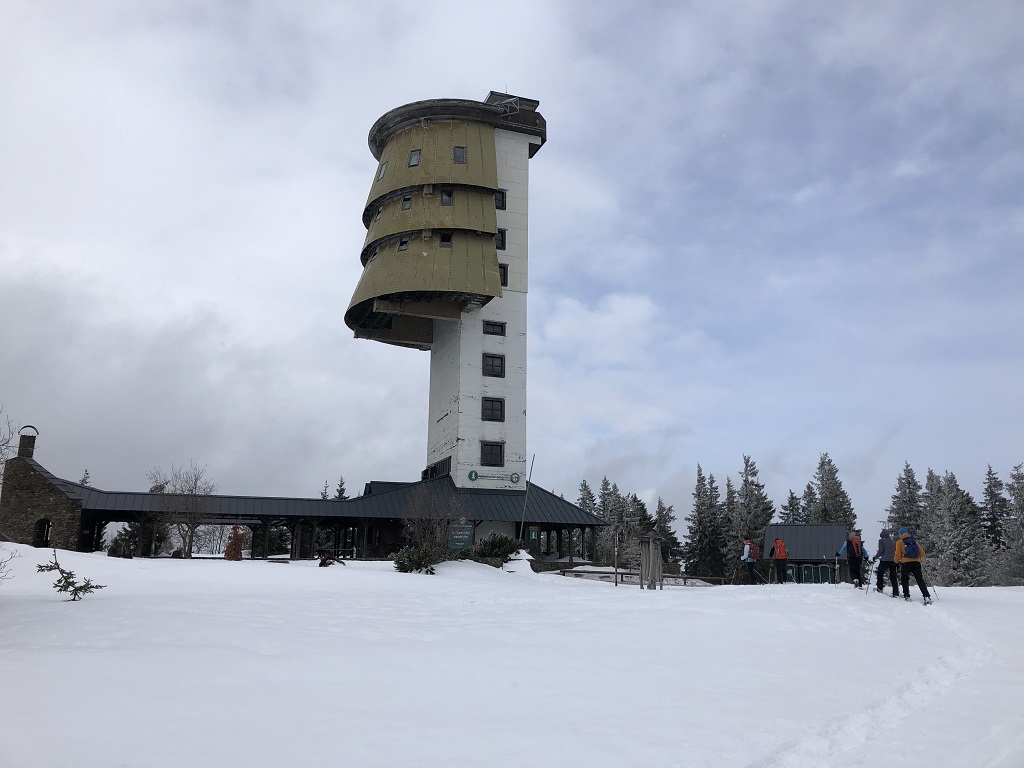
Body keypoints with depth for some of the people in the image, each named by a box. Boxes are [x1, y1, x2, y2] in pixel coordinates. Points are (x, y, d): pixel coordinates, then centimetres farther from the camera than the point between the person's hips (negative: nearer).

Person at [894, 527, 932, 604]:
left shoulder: (899, 542, 5)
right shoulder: (915, 541, 16)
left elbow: (898, 555, 1)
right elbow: (922, 554, 14)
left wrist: (896, 560, 21)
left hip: (906, 563, -3)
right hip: (916, 562, 3)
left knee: (904, 580, 12)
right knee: (920, 580, 3)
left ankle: (907, 596, 4)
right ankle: (927, 597, -9)